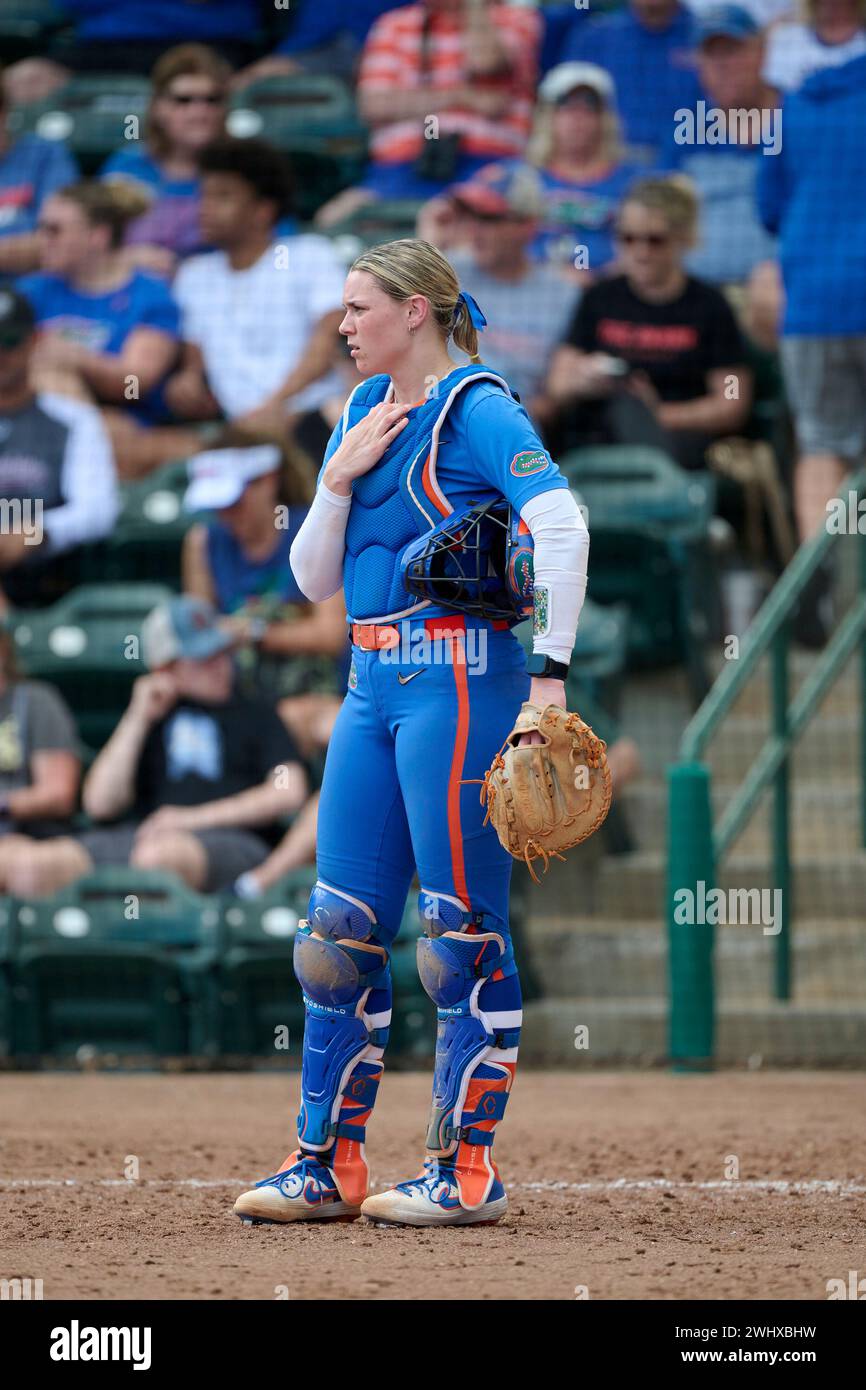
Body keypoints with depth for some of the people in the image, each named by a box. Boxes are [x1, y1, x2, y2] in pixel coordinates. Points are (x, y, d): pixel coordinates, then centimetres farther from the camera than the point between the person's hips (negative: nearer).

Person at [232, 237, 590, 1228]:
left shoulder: (475, 410, -9)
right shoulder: (365, 412, 15)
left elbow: (561, 527, -23)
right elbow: (313, 579, 15)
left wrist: (549, 672, -30)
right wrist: (339, 478, -1)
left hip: (457, 676, -9)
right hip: (372, 683, 9)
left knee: (464, 927, -5)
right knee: (340, 927, 8)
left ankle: (466, 1173, -1)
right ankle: (328, 1167, 13)